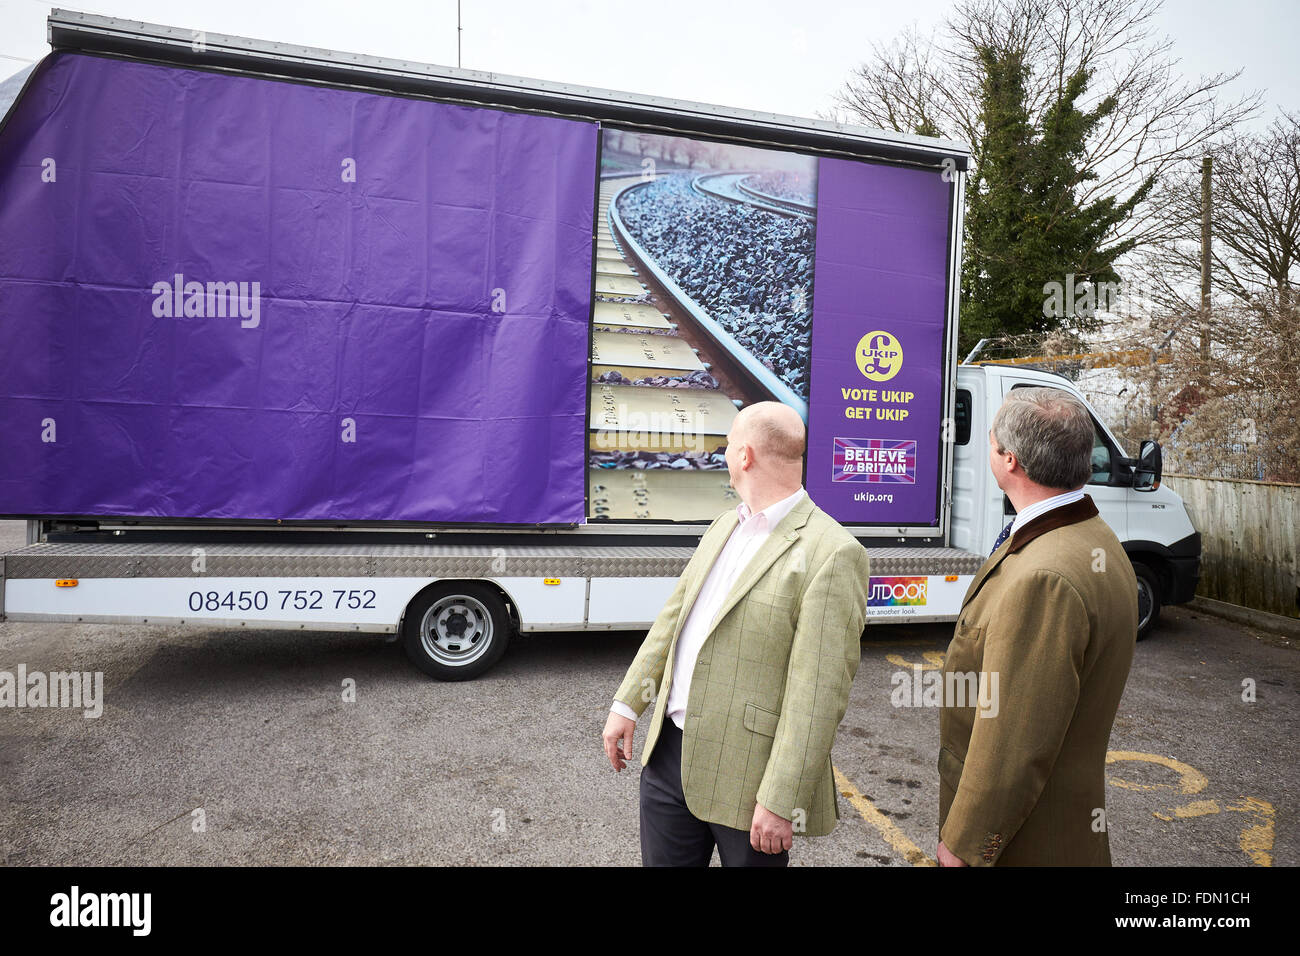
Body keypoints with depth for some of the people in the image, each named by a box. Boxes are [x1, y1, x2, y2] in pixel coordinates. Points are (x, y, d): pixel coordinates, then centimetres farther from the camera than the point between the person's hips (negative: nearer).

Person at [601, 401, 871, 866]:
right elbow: (673, 618, 15)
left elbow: (819, 693, -20)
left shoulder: (832, 553, -18)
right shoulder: (724, 526, 10)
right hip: (668, 754, 7)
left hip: (744, 776, -7)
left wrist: (780, 801, -19)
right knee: (663, 860, 20)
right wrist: (627, 704, 12)